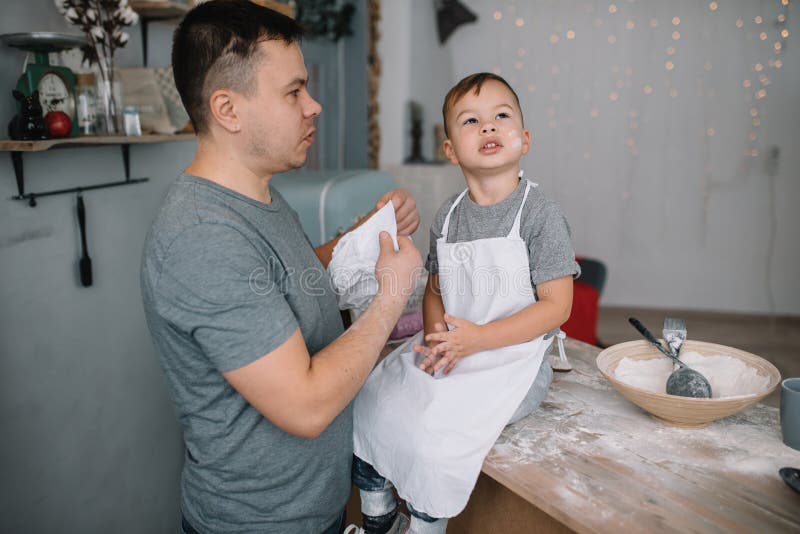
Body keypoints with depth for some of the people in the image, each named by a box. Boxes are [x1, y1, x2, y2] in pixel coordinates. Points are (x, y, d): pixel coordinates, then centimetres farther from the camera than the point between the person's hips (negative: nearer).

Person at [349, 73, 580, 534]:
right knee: (365, 407, -3)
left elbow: (556, 306, -12)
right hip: (447, 355, 6)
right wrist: (436, 337, -7)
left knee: (429, 438, -23)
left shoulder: (540, 214, -11)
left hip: (510, 361, -6)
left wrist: (479, 337, -21)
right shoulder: (447, 218, 6)